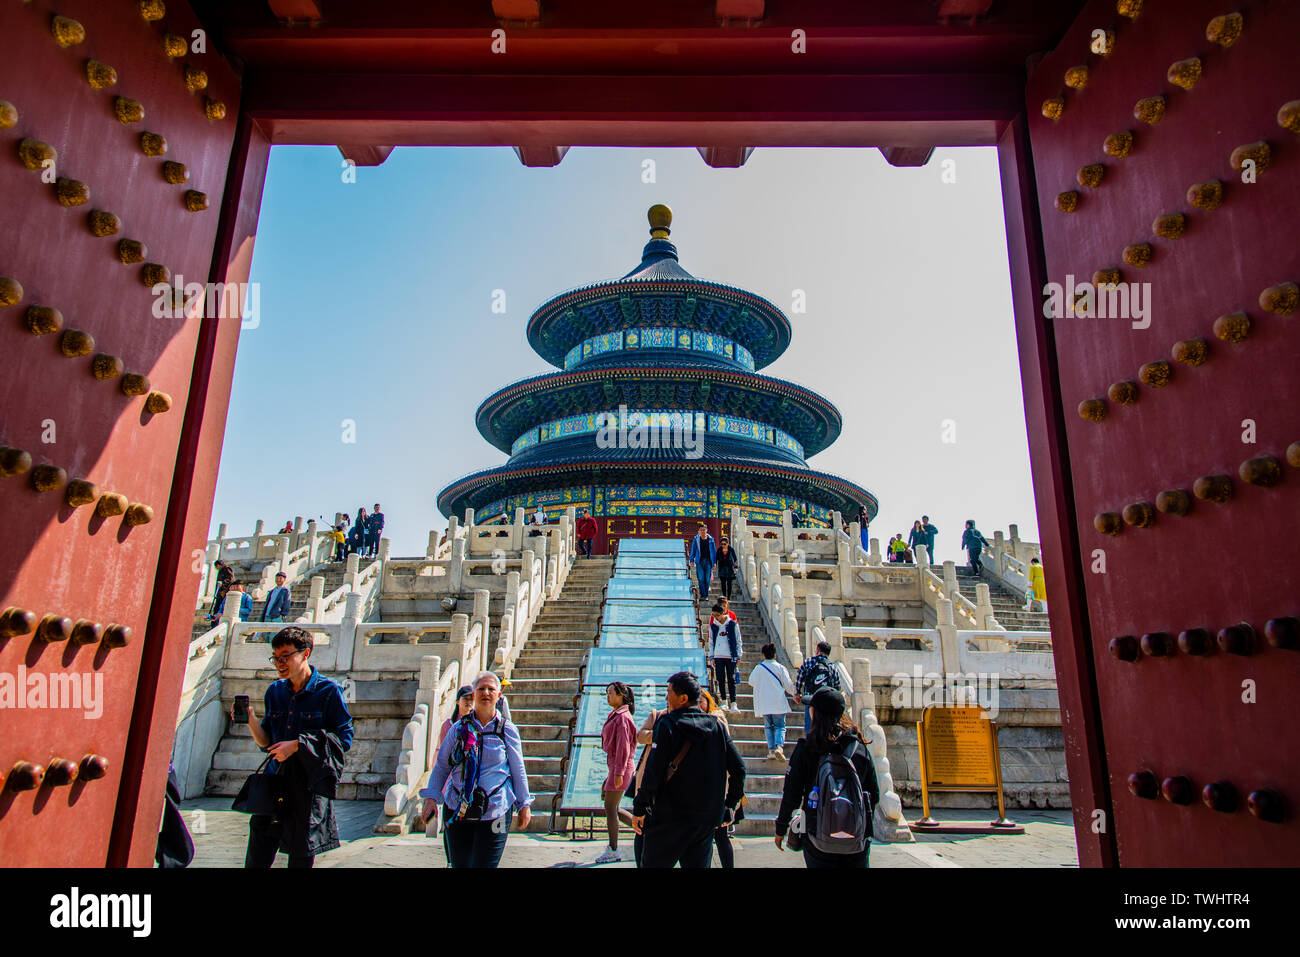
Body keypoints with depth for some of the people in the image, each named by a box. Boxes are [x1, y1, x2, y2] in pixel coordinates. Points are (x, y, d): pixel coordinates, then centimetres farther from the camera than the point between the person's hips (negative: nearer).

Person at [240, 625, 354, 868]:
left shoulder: (328, 691, -5)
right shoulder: (275, 692, 12)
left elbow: (344, 739, -7)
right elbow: (267, 743, 16)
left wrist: (298, 745, -12)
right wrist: (251, 720, -1)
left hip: (311, 783, -5)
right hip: (276, 779, 5)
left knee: (301, 857, 3)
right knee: (256, 857, 4)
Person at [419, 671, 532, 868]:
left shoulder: (507, 729, 2)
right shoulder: (459, 728, 5)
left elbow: (518, 770, 7)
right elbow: (441, 765, 10)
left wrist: (524, 805, 9)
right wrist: (431, 797, 1)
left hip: (494, 813, -2)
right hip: (457, 810, 2)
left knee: (484, 864, -5)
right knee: (459, 864, 10)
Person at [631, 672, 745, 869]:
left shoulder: (667, 725, -12)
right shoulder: (717, 726, 3)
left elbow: (653, 772, -15)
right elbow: (739, 769, 4)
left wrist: (639, 810, -7)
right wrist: (729, 807, 14)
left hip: (670, 818, -5)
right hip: (708, 820, 5)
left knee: (652, 863, 8)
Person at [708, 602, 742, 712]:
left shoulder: (733, 624, -1)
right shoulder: (713, 626, 6)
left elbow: (738, 641, 3)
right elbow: (711, 642, 12)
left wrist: (738, 656, 1)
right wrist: (712, 656, 6)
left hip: (731, 657, -2)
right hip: (718, 657, 2)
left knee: (731, 680, -2)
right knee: (721, 680, 4)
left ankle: (733, 703, 1)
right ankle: (724, 702, 14)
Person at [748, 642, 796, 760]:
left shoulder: (758, 668, -3)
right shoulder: (780, 668, -4)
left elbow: (751, 682, 6)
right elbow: (788, 685, -1)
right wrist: (795, 694, 18)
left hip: (764, 704, 1)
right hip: (779, 704, -1)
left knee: (768, 726, 12)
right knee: (780, 726, 5)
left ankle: (771, 750, 4)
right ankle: (779, 746, -17)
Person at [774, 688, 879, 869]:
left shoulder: (806, 747, -10)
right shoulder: (860, 747, -2)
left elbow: (792, 793, -7)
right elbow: (874, 794, 3)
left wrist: (781, 828, 6)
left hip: (819, 840, -1)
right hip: (857, 840, 2)